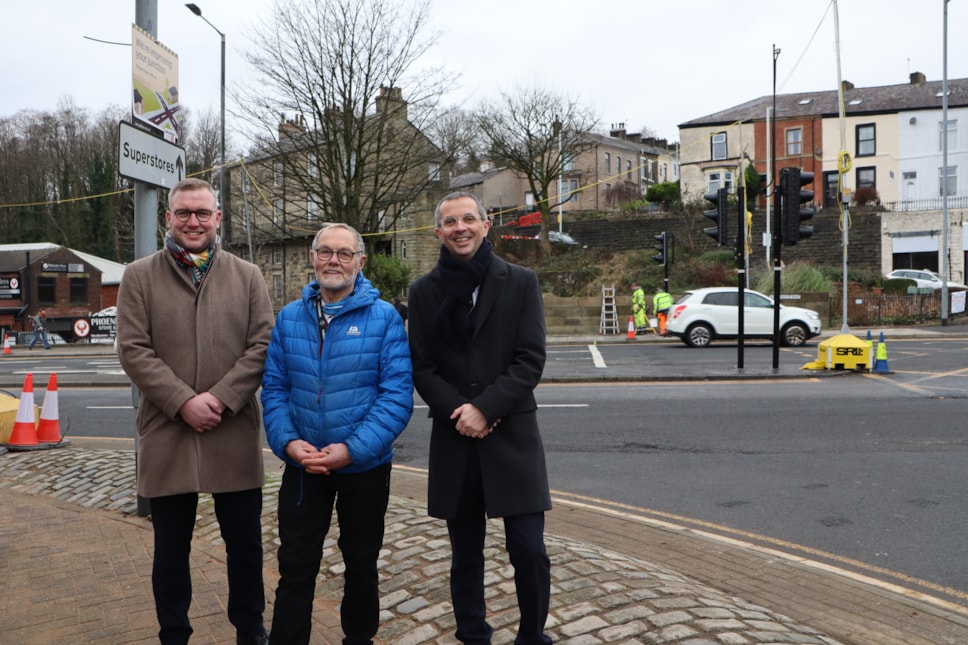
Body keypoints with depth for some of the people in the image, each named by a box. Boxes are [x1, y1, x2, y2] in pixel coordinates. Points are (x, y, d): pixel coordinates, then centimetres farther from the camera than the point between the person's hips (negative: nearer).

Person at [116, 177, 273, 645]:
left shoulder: (247, 276, 6)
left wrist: (221, 399, -14)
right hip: (166, 436, 0)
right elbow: (133, 350, -4)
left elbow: (262, 346, -1)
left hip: (234, 436, 1)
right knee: (170, 548, 13)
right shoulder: (139, 277, 4)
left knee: (245, 541, 11)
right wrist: (183, 402, -15)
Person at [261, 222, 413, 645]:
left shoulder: (384, 317, -9)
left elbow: (397, 393, -15)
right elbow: (274, 388, 1)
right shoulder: (288, 318, 1)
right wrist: (288, 442, -15)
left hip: (365, 467, -1)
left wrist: (353, 449, -22)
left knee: (361, 564, 17)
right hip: (303, 465, 2)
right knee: (295, 568, 7)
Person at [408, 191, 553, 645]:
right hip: (454, 441, 2)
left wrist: (485, 409, -14)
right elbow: (421, 367, 3)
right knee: (465, 555, 12)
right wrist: (460, 413, -11)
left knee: (529, 550, -1)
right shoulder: (424, 291, 6)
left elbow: (531, 360, -6)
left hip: (512, 436, -1)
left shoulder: (521, 282, 1)